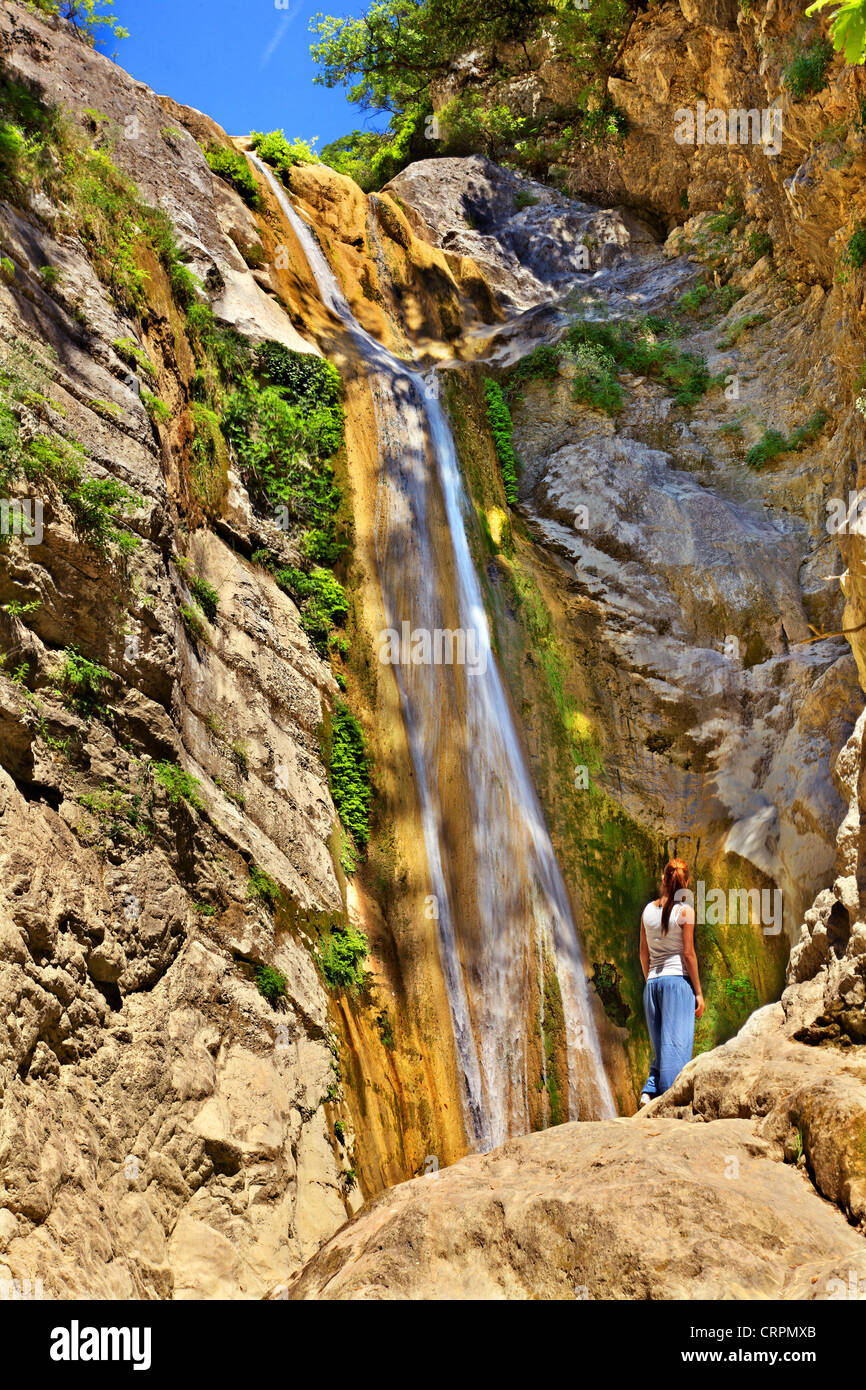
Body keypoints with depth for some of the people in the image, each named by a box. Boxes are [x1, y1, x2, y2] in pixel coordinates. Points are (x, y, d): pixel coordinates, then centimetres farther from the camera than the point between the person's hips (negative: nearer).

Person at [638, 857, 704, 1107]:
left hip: (653, 982, 5)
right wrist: (698, 992, -2)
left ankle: (650, 1091, -2)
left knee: (661, 1045, 13)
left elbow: (643, 953, 11)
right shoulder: (685, 910, -6)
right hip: (678, 980, -5)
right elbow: (688, 953, -7)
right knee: (677, 1044, -4)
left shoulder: (648, 910, 8)